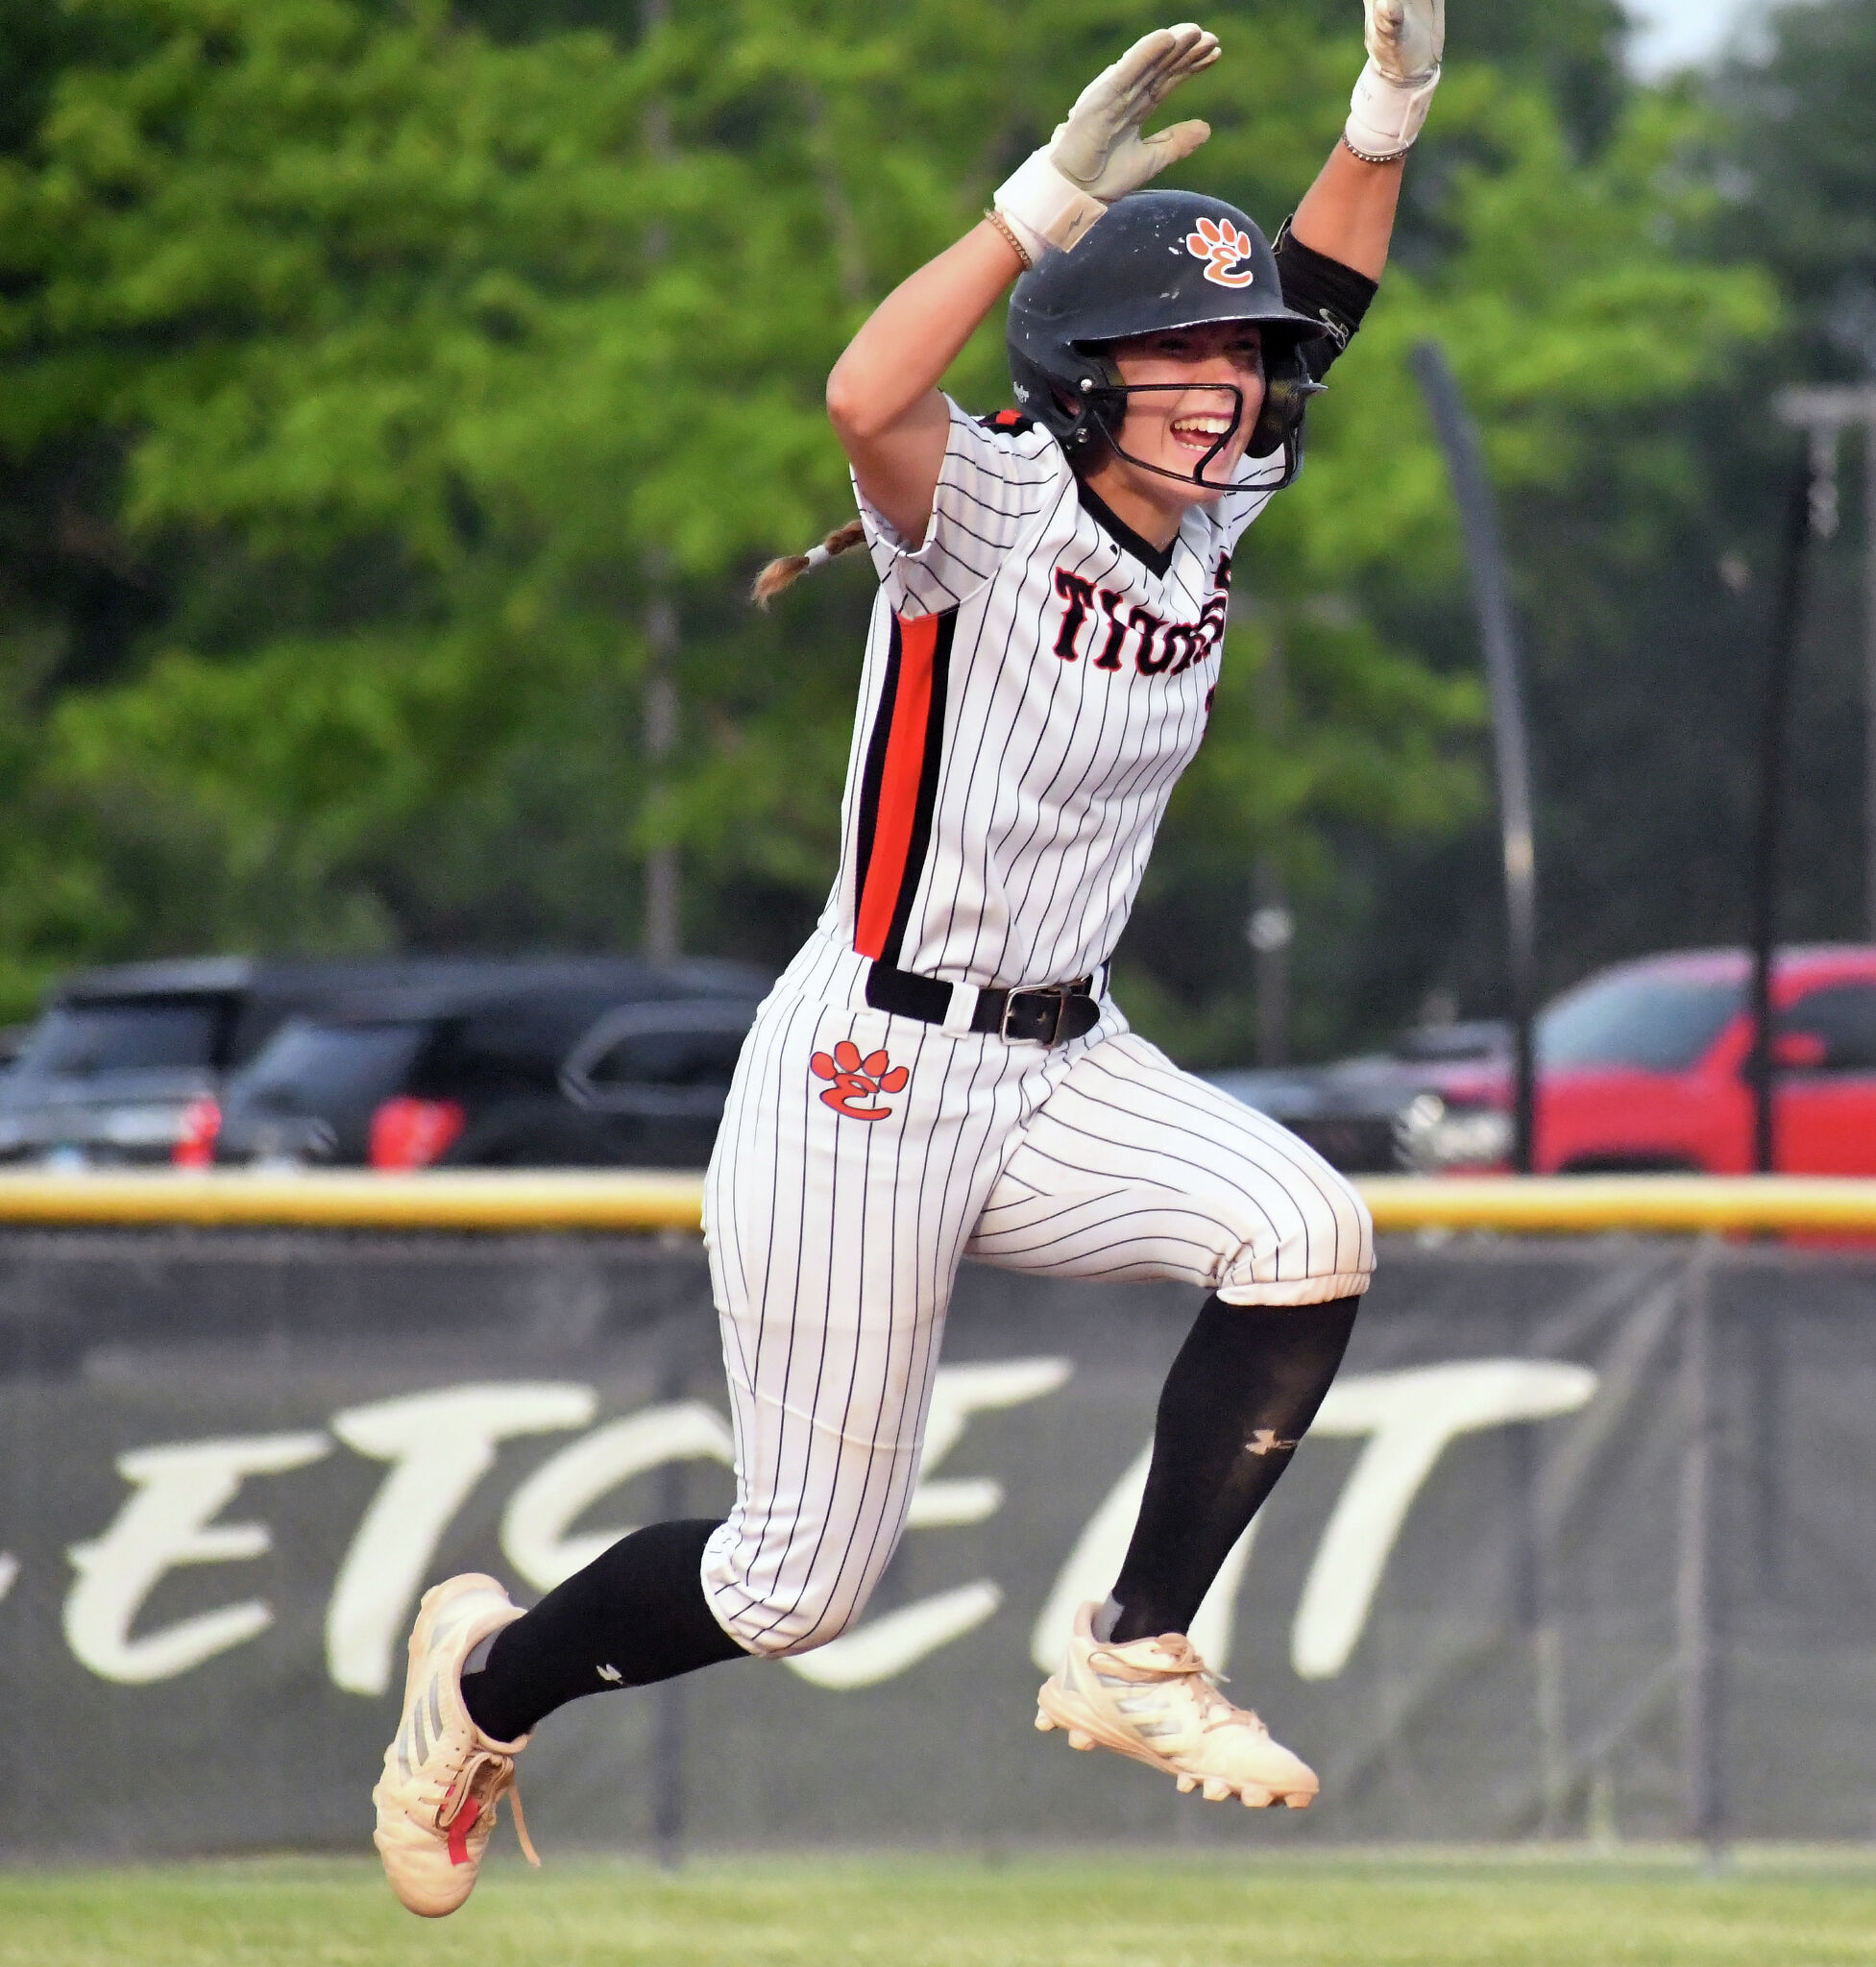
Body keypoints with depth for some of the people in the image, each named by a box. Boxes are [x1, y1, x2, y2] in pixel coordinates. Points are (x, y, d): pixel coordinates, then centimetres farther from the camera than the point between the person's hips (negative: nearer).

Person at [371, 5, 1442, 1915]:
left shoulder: (1205, 519, 5)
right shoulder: (1000, 502, -16)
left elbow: (1314, 299, 9)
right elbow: (866, 398, -38)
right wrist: (1054, 195, -38)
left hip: (1060, 1071, 7)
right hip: (872, 1077, -7)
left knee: (1308, 1233, -22)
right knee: (803, 1579, 0)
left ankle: (1132, 1660, -7)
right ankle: (484, 1678, 30)